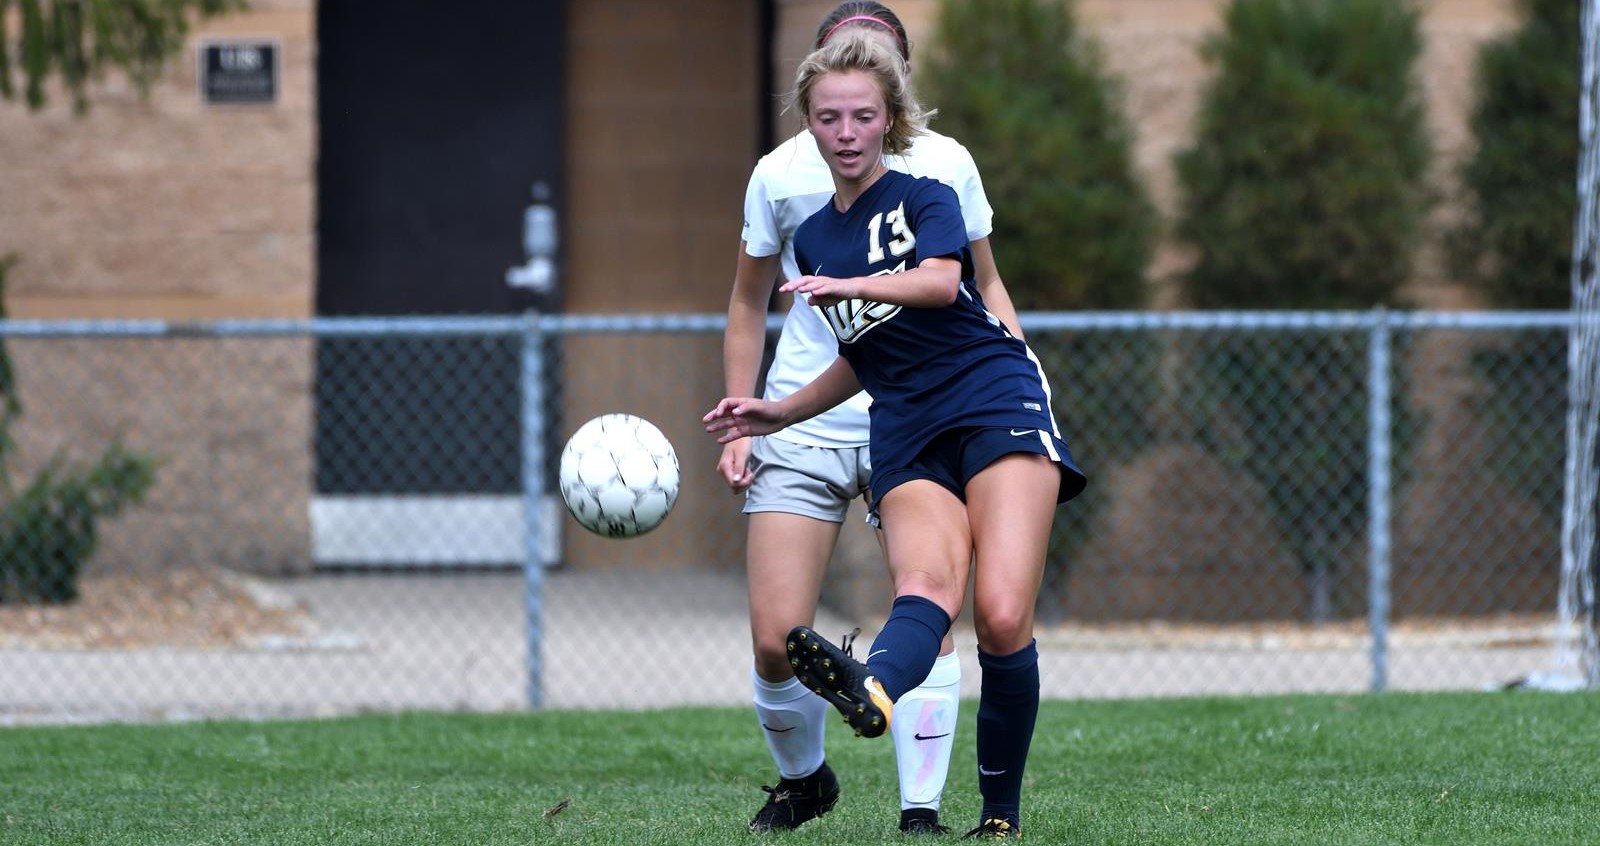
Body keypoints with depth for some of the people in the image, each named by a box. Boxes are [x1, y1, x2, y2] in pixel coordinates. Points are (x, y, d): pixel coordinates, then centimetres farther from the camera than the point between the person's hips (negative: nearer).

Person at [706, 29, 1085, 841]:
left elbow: (942, 282, -19)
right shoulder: (813, 239, 20)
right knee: (924, 580, -28)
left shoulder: (924, 198, 4)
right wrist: (779, 412, 25)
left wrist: (847, 286, -31)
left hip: (994, 405, -4)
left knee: (1003, 617, -20)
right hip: (906, 438, 4)